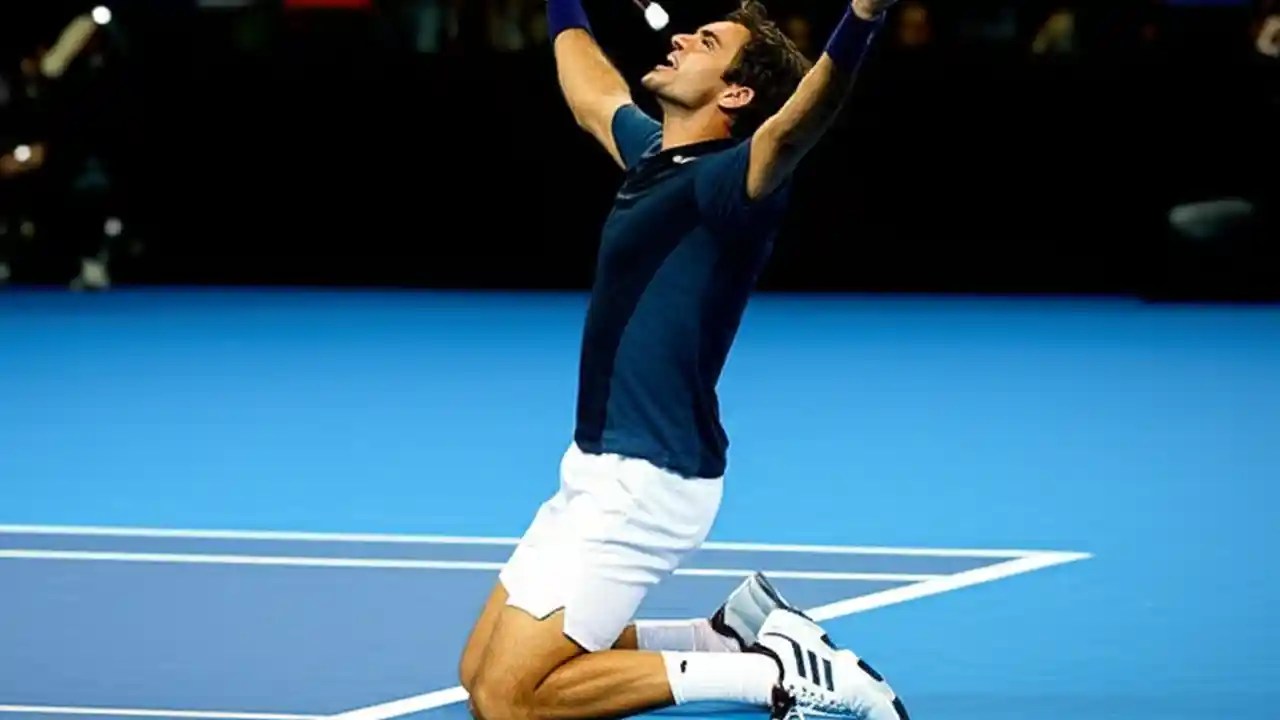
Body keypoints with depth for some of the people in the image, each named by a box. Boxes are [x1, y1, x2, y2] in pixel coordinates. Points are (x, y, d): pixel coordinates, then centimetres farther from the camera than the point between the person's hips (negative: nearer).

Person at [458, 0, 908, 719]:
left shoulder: (726, 180, -16)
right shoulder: (651, 150, 10)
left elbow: (793, 125, -38)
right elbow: (592, 92, 33)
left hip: (645, 483, -10)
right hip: (598, 472, 10)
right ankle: (738, 635, 16)